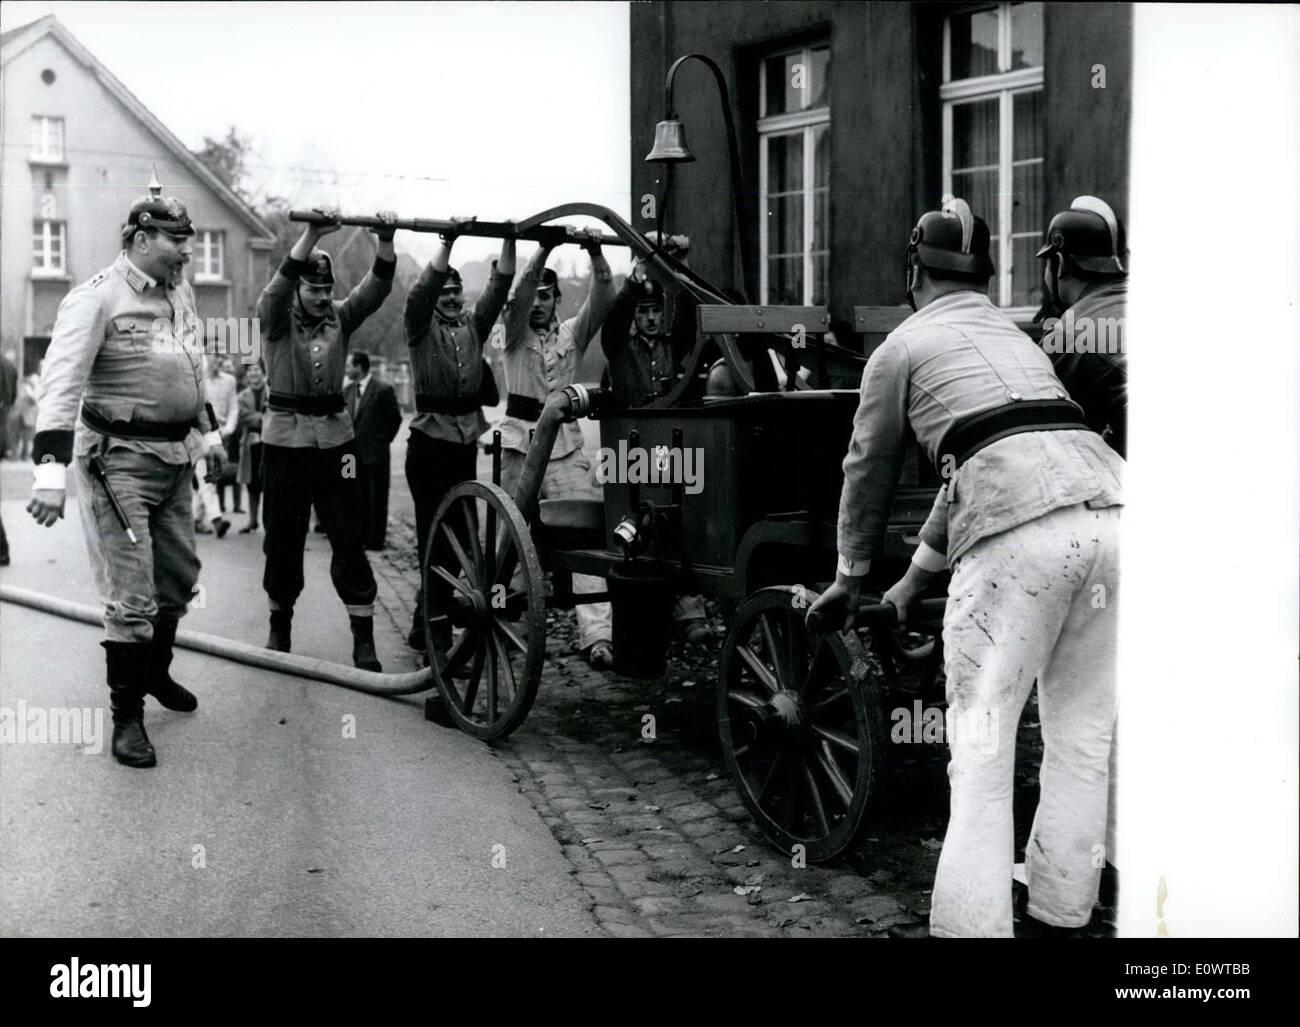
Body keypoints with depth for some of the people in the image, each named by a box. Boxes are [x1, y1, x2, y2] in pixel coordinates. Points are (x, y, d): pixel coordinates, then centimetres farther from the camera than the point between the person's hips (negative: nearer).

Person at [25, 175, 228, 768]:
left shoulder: (179, 293, 8)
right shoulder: (97, 297, -17)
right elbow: (62, 380, -25)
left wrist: (208, 431, 25)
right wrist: (51, 468, -34)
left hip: (175, 458, 8)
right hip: (119, 461, -8)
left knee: (179, 576, 18)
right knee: (132, 597, -6)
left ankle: (155, 673, 40)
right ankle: (127, 715, 7)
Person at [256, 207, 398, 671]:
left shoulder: (340, 317, 7)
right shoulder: (277, 318, -1)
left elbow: (377, 288, -6)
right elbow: (278, 287, -22)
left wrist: (385, 240, -23)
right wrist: (312, 235, -36)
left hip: (335, 437, 2)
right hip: (286, 437, -2)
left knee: (350, 538, -3)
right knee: (283, 540, 7)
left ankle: (364, 640, -2)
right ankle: (280, 627, 25)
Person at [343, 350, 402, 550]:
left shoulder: (383, 389, -11)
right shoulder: (348, 389, 7)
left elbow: (395, 417, -5)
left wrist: (384, 440, -2)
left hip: (375, 453, -6)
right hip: (355, 452, 6)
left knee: (377, 498, 1)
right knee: (360, 498, 12)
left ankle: (375, 539, 7)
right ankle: (361, 535, 20)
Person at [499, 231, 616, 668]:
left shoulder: (574, 333, 13)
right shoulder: (515, 333, 7)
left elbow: (602, 299, -3)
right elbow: (519, 293, -12)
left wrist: (596, 255, -19)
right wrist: (544, 250, -25)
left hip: (567, 445, 1)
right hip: (521, 443, -1)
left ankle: (597, 634, -20)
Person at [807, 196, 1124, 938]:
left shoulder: (905, 344, 16)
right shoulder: (1015, 337, 34)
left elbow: (870, 472, 23)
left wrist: (851, 581, 38)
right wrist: (913, 583, 45)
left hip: (1021, 525, -6)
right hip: (1109, 499, 6)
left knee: (982, 746, 1)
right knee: (1083, 738, 15)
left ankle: (971, 923, 2)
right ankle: (1062, 910, 24)